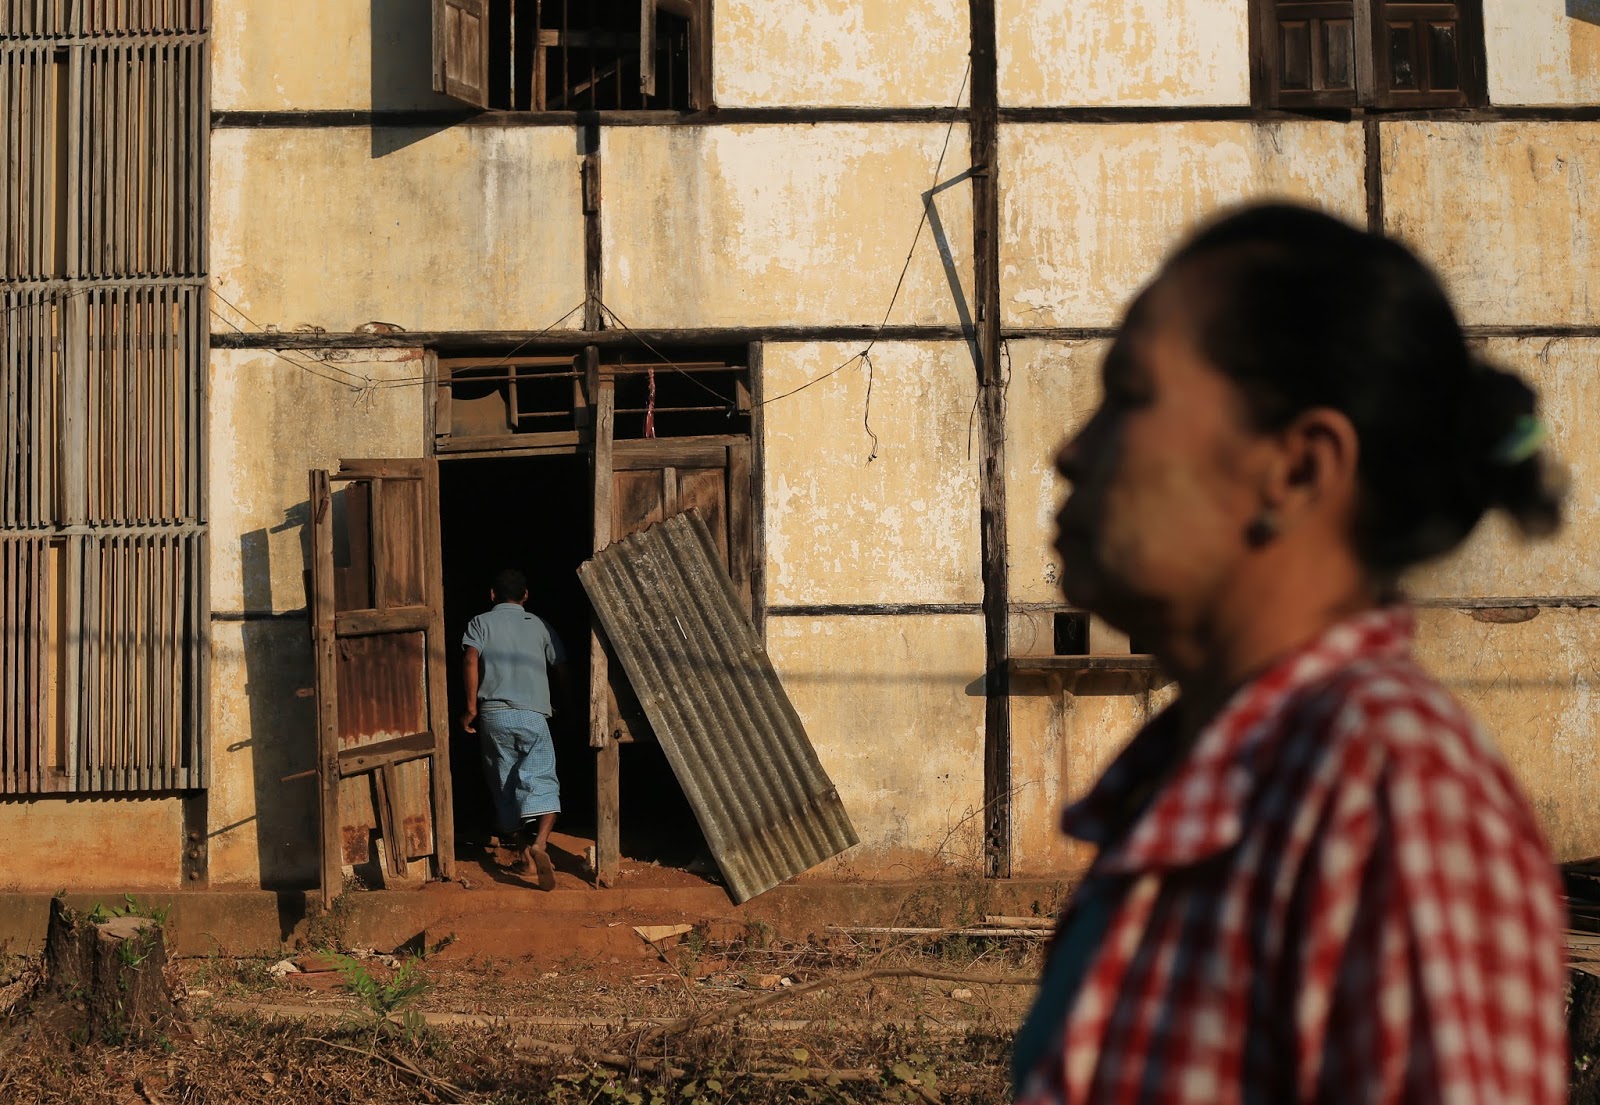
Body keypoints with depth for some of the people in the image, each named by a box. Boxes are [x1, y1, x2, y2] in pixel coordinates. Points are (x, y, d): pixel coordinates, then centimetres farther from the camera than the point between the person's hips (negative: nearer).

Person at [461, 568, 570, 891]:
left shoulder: (480, 623, 8)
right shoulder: (538, 625, 12)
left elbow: (470, 660, -9)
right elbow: (560, 668, 12)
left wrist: (471, 707, -6)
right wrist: (568, 703, 28)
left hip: (493, 715, 1)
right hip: (533, 715, -1)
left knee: (506, 787, 12)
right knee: (541, 781, -8)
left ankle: (526, 855, 17)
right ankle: (540, 843, -32)